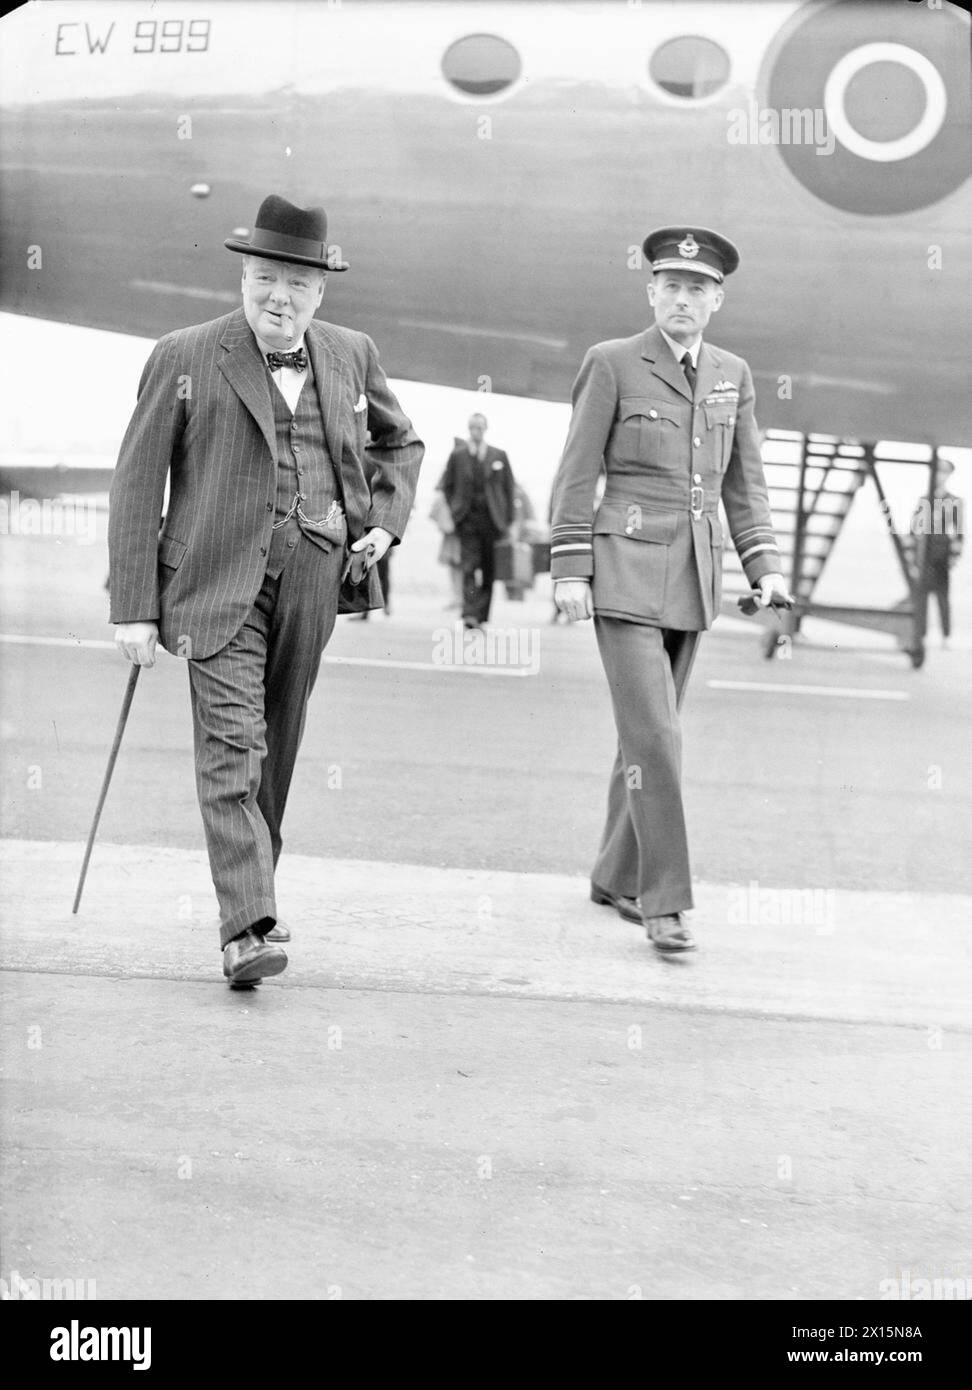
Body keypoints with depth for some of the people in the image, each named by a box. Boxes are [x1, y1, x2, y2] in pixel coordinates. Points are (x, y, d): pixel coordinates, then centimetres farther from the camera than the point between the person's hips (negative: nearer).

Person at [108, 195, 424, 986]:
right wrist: (134, 609, -7)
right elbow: (137, 485, -2)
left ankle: (256, 886, 30)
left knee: (278, 743, 12)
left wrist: (386, 520, 9)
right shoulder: (185, 358, -3)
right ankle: (247, 928, -14)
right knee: (230, 748, -12)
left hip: (314, 572, 4)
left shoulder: (351, 355, 8)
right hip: (219, 577, -3)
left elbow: (400, 442, 27)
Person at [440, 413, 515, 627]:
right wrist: (456, 510, 3)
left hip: (492, 520, 1)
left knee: (489, 569, 5)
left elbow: (508, 488, 9)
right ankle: (469, 614, -18)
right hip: (467, 520, -1)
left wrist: (508, 520, 4)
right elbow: (446, 486, 14)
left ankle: (482, 615, 13)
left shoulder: (499, 456, 7)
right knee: (469, 567, -12)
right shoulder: (458, 455, 7)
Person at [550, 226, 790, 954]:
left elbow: (745, 482, 13)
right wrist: (569, 571, -9)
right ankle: (665, 901, -5)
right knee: (654, 736, -12)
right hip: (625, 570, -5)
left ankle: (616, 876, 26)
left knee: (651, 730, 12)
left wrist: (765, 565, 2)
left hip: (694, 575, 5)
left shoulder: (732, 374, 11)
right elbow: (577, 475, -4)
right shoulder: (612, 362, -3)